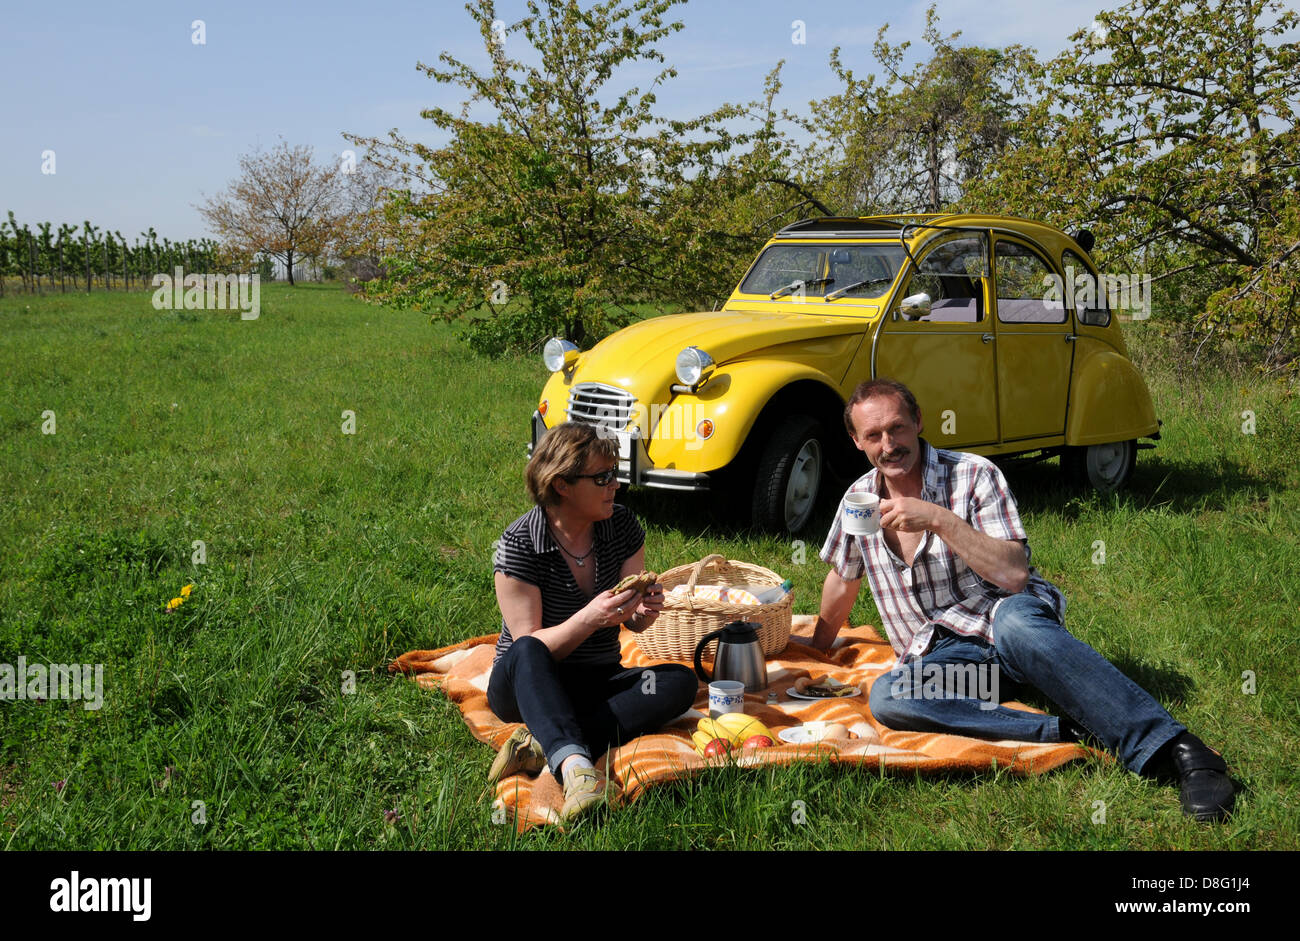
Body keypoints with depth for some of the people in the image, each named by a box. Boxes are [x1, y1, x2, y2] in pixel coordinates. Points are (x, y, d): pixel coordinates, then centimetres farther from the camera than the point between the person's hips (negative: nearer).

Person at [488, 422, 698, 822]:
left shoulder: (623, 526, -3)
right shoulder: (518, 544, -17)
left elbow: (632, 622, 5)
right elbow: (529, 648, -18)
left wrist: (644, 610, -20)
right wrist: (590, 618, -34)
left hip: (596, 685, 4)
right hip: (528, 687, -4)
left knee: (681, 683, -23)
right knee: (523, 654, -37)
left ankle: (540, 745, -33)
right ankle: (575, 767, -56)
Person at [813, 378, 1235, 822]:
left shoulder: (973, 475, -7)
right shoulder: (860, 498, 6)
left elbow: (1015, 574, -18)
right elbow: (842, 578, 24)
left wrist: (938, 518, -26)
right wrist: (816, 653, 31)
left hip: (1015, 618, -4)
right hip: (943, 654, 4)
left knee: (1013, 622, -43)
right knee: (884, 697, -32)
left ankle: (1173, 747, -46)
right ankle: (1066, 732, -35)